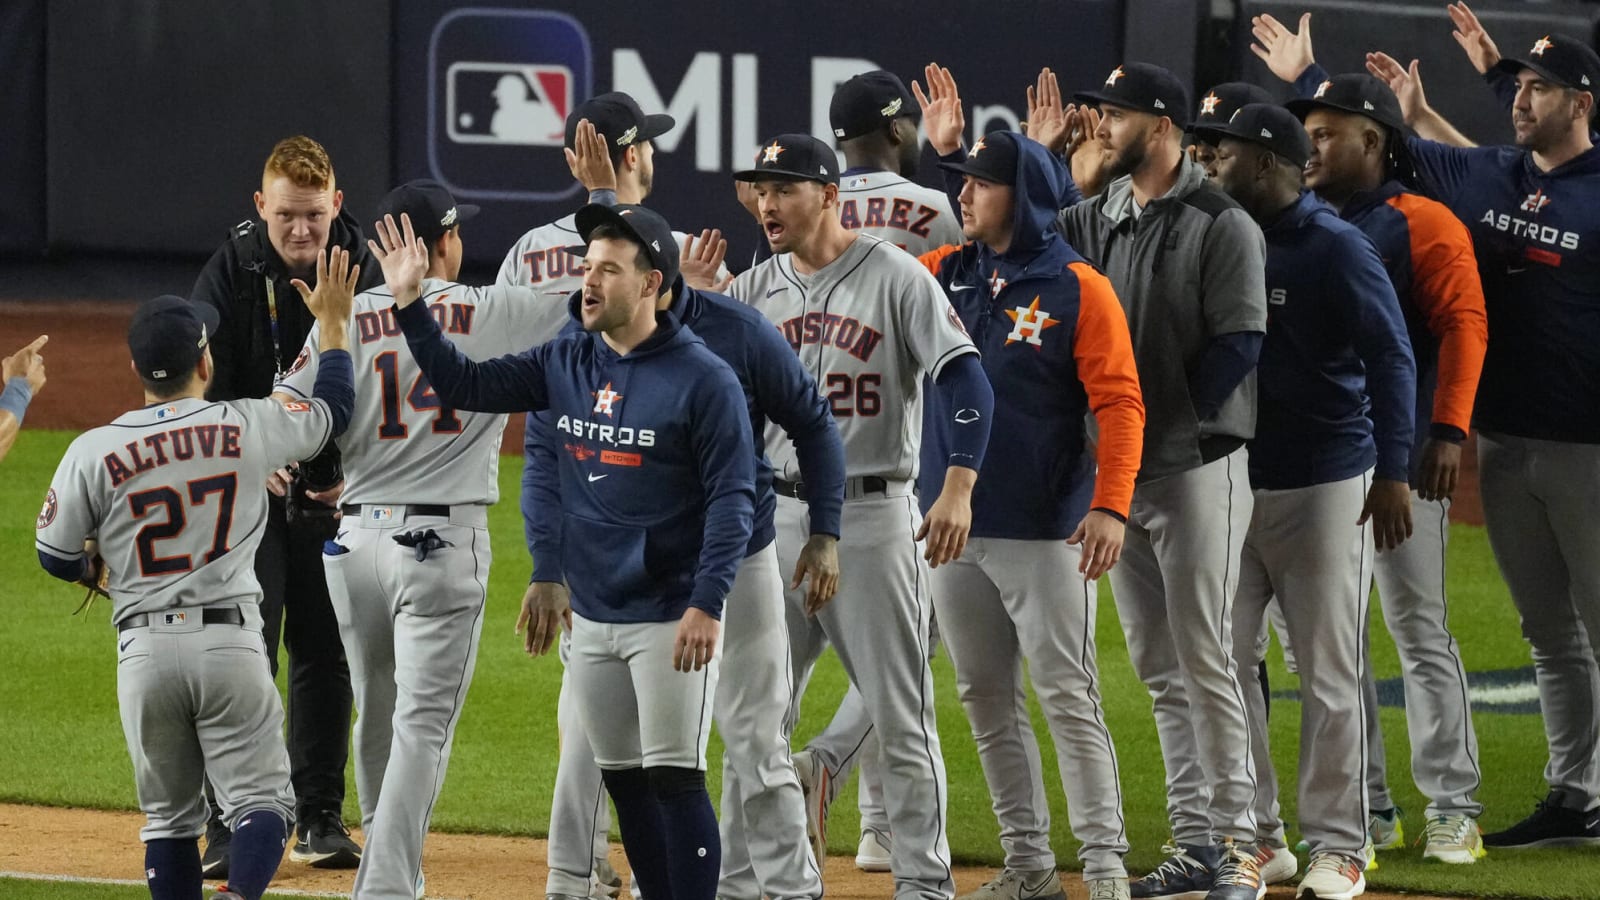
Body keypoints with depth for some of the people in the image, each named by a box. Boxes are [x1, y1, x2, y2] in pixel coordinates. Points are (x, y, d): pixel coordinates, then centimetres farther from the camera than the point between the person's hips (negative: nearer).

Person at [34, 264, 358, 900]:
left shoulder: (93, 452, -4)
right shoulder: (247, 428, -3)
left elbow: (58, 558, 4)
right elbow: (333, 411, 16)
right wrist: (334, 323, 29)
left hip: (145, 650, 1)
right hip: (231, 644, -1)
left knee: (169, 815, 13)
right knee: (261, 799, 0)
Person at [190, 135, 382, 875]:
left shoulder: (365, 272, -4)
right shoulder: (231, 272, -8)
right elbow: (205, 385, -9)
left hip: (334, 489, 2)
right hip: (245, 485, -2)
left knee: (325, 651, 8)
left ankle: (319, 819, 19)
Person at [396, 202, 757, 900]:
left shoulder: (703, 379, -11)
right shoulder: (564, 364, 8)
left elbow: (732, 498, -13)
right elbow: (464, 385, 9)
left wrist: (706, 605, -21)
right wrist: (410, 306, -3)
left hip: (669, 619, -7)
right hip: (591, 619, 7)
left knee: (674, 780, -9)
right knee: (624, 782, 10)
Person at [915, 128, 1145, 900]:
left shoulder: (1078, 290, -7)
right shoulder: (943, 274, 10)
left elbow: (1120, 403, -12)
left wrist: (1111, 506, -22)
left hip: (1046, 531, -6)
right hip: (953, 525, 6)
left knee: (1068, 696, -7)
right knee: (986, 698, 10)